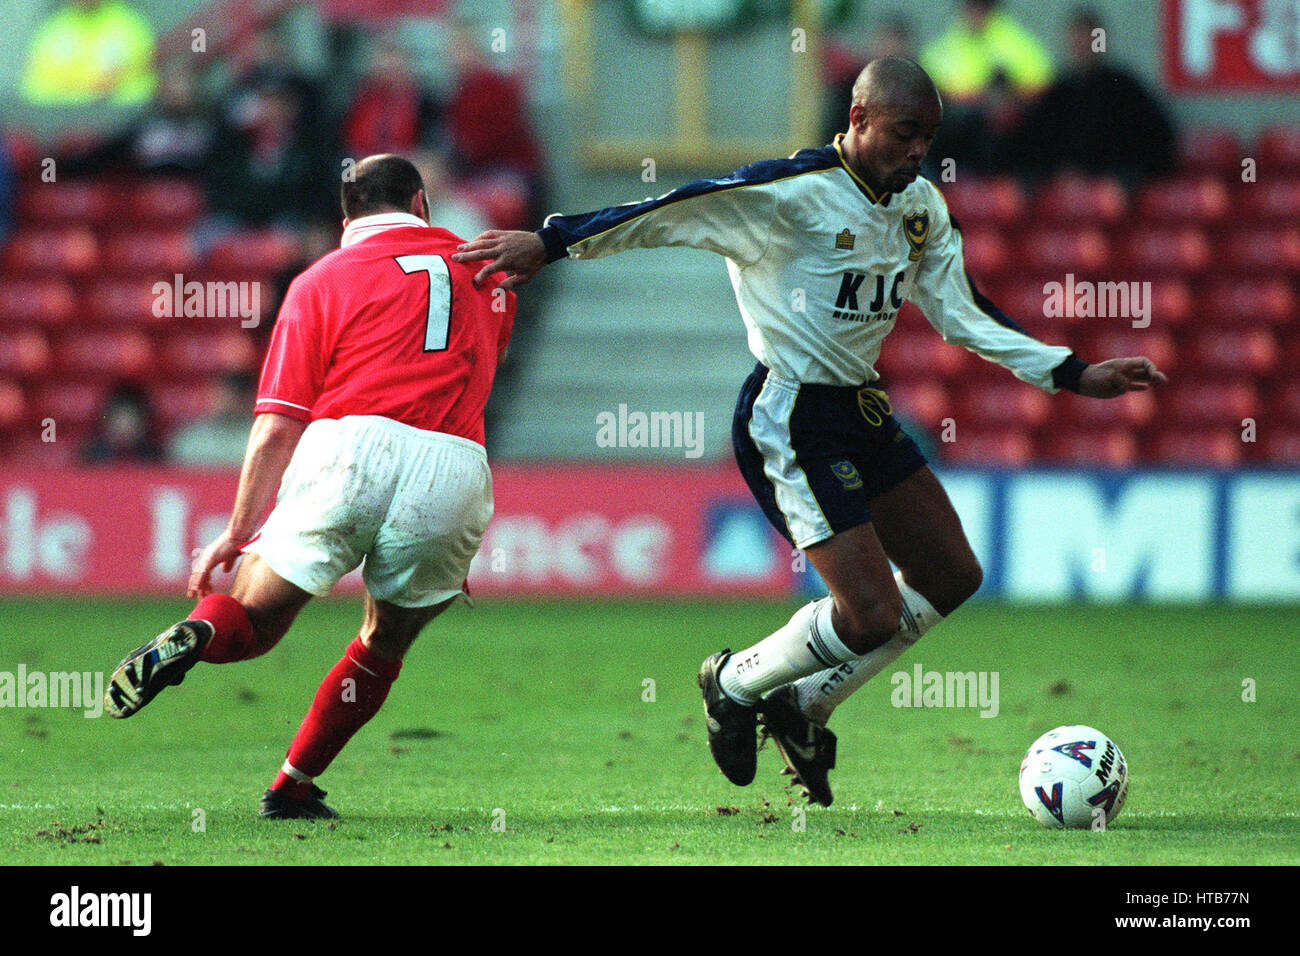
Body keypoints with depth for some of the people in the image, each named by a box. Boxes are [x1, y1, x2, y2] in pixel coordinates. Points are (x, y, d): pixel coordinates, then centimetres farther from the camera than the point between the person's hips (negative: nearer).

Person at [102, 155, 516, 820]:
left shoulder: (324, 281, 12)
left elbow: (276, 429, 6)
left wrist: (238, 533, 11)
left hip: (350, 448, -2)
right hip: (456, 473, 2)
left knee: (254, 616, 8)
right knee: (385, 646, 22)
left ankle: (195, 635, -26)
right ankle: (295, 786, 19)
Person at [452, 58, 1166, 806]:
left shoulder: (922, 207, 5)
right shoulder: (798, 191, -20)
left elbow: (963, 315, 10)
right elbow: (674, 214, -22)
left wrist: (1074, 375, 6)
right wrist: (552, 245, -27)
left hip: (862, 409, 9)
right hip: (791, 424, -9)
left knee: (952, 577, 10)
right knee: (872, 615, -12)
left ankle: (806, 706, 24)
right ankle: (737, 683, 17)